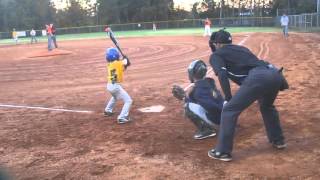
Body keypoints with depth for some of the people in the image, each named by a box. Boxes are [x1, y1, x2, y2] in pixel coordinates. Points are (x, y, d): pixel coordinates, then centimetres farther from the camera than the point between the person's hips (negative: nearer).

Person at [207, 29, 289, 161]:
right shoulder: (242, 48, 36)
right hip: (276, 74, 7)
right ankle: (278, 140, 44)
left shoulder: (216, 55, 16)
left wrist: (228, 99, -1)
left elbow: (222, 75, -1)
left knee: (229, 110, 4)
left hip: (258, 78, -7)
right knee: (267, 106, 35)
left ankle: (222, 152, 5)